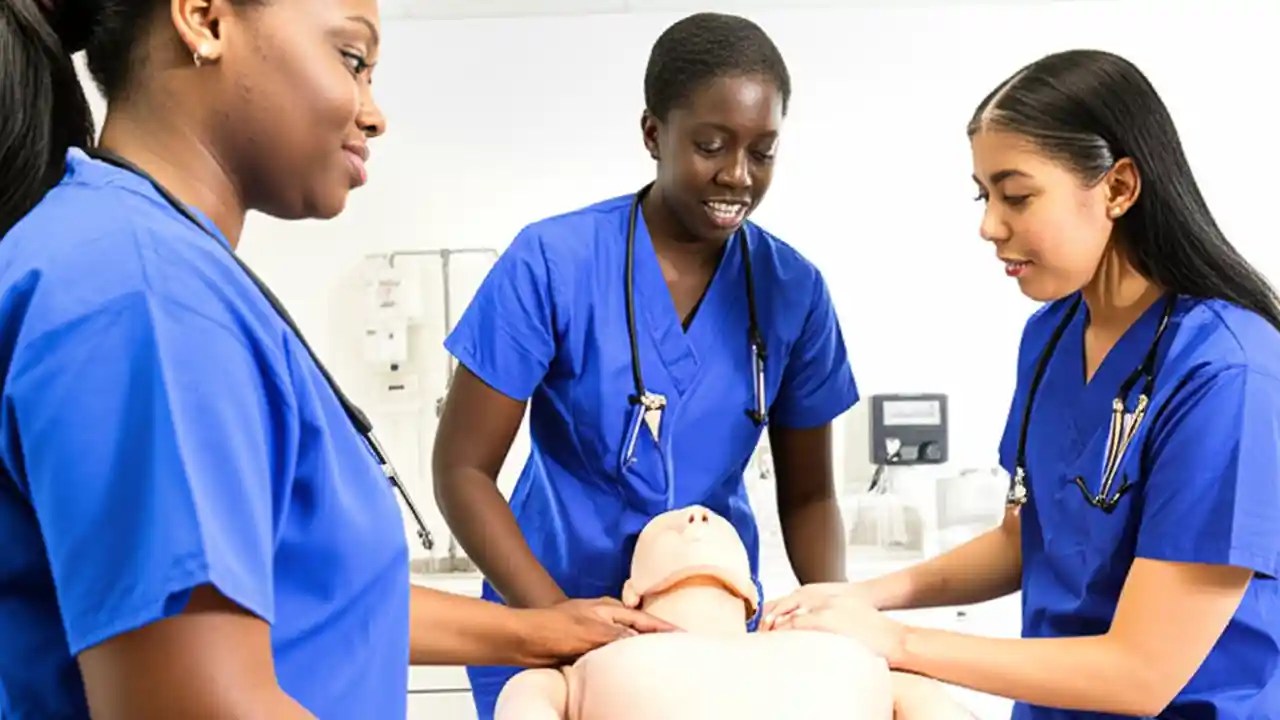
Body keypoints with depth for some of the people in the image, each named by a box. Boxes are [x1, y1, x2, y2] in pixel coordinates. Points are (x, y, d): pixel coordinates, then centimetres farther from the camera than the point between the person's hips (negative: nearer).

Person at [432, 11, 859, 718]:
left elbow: (807, 493, 2)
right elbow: (462, 470, -12)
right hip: (549, 623, -2)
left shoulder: (793, 289, -6)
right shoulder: (551, 263, -15)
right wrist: (561, 619, -23)